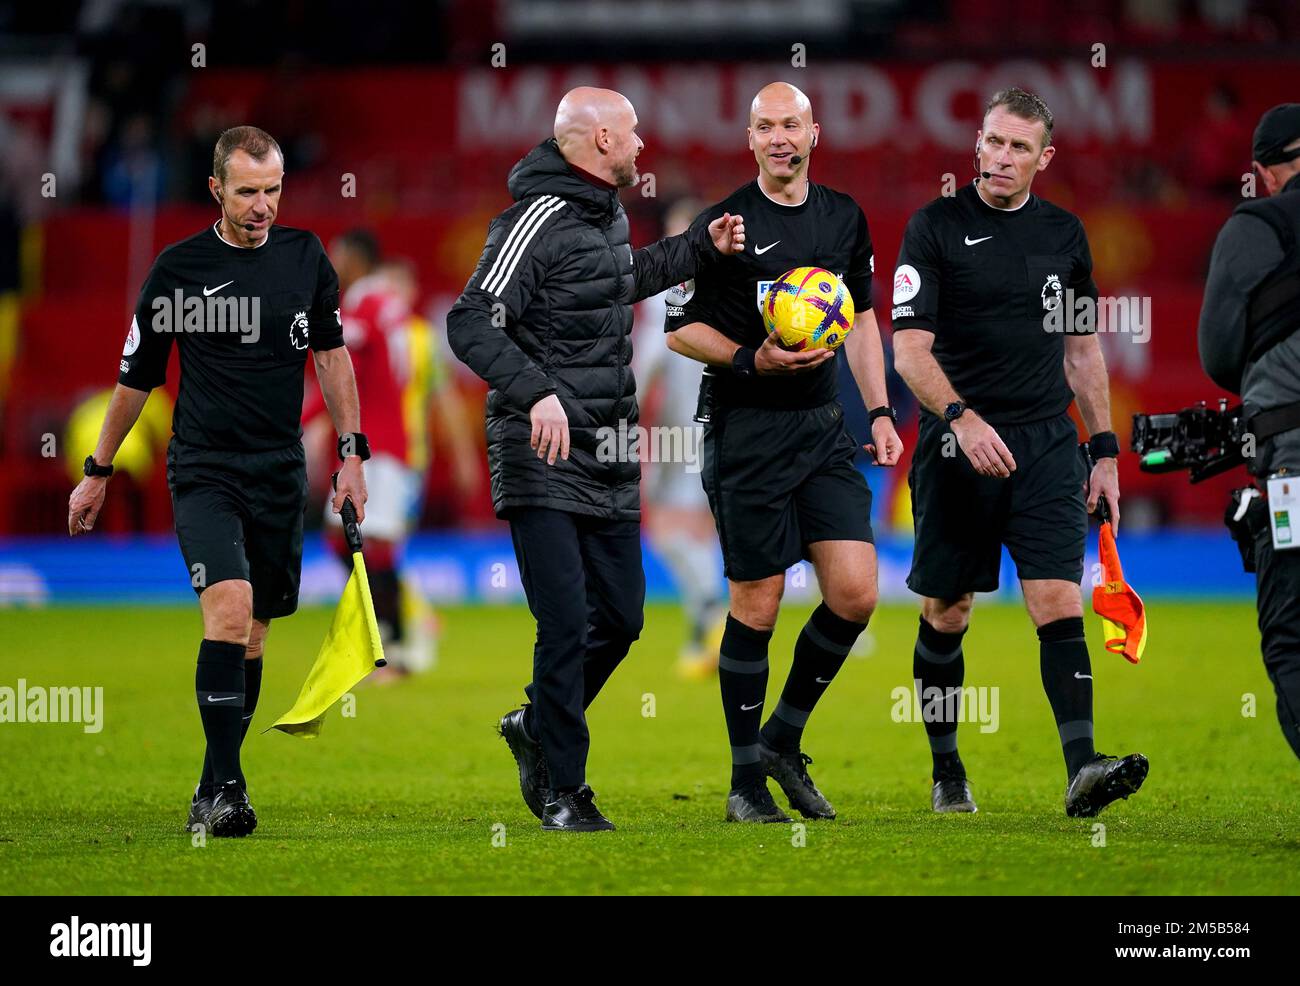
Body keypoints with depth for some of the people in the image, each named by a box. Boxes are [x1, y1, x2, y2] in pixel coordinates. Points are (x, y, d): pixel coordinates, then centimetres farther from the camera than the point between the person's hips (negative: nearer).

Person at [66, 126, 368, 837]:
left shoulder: (304, 257, 4)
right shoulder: (178, 268, -3)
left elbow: (331, 354, 14)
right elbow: (137, 377, 7)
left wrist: (351, 451, 7)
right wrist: (97, 472, 13)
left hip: (280, 471, 3)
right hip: (203, 469, -3)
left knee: (253, 632, 6)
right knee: (230, 605, -22)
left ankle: (214, 790, 18)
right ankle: (225, 783, -21)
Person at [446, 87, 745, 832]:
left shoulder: (610, 213, 12)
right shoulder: (538, 220, -16)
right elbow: (472, 324, -21)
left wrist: (702, 248, 28)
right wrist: (536, 392, -33)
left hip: (609, 460, 9)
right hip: (543, 460, -9)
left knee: (621, 615, 11)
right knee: (566, 624, -9)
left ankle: (539, 726, 33)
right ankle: (563, 792, 2)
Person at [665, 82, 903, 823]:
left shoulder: (844, 218, 11)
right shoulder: (725, 224, -5)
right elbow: (679, 328, -4)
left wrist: (880, 411, 13)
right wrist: (752, 361, -18)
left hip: (824, 428, 5)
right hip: (747, 432, -5)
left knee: (856, 593, -5)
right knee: (757, 605, -3)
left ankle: (783, 741, 15)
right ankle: (746, 782, 9)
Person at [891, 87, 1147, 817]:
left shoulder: (1063, 233, 10)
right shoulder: (936, 228, -2)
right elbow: (909, 348, -8)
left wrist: (1105, 450, 14)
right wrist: (961, 418, -24)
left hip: (1047, 444, 2)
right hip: (957, 448, -2)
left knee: (1060, 602, -12)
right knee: (945, 615, 7)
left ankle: (1082, 767, -21)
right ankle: (947, 772, 21)